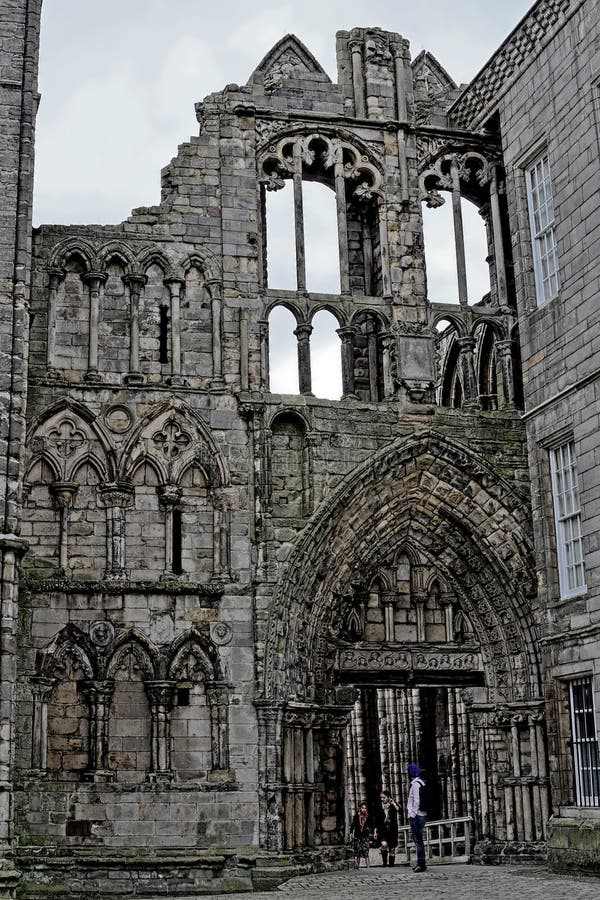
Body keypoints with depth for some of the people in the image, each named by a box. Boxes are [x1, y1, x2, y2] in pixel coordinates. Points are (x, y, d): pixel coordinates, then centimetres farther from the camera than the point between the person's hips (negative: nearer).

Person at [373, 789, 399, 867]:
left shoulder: (393, 805, 4)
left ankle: (391, 864, 12)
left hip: (392, 830, 0)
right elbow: (377, 821, 11)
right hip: (382, 830, 0)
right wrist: (375, 832, 8)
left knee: (392, 849, 2)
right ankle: (384, 862, -13)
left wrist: (393, 803, -17)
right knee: (384, 844, -24)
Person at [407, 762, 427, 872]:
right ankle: (421, 863, 21)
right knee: (419, 840, 15)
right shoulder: (421, 783, 15)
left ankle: (421, 864, -7)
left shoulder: (415, 784, -14)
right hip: (422, 815, 10)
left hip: (416, 816, -10)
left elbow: (416, 801, -19)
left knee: (418, 840, -7)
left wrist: (413, 814, -16)